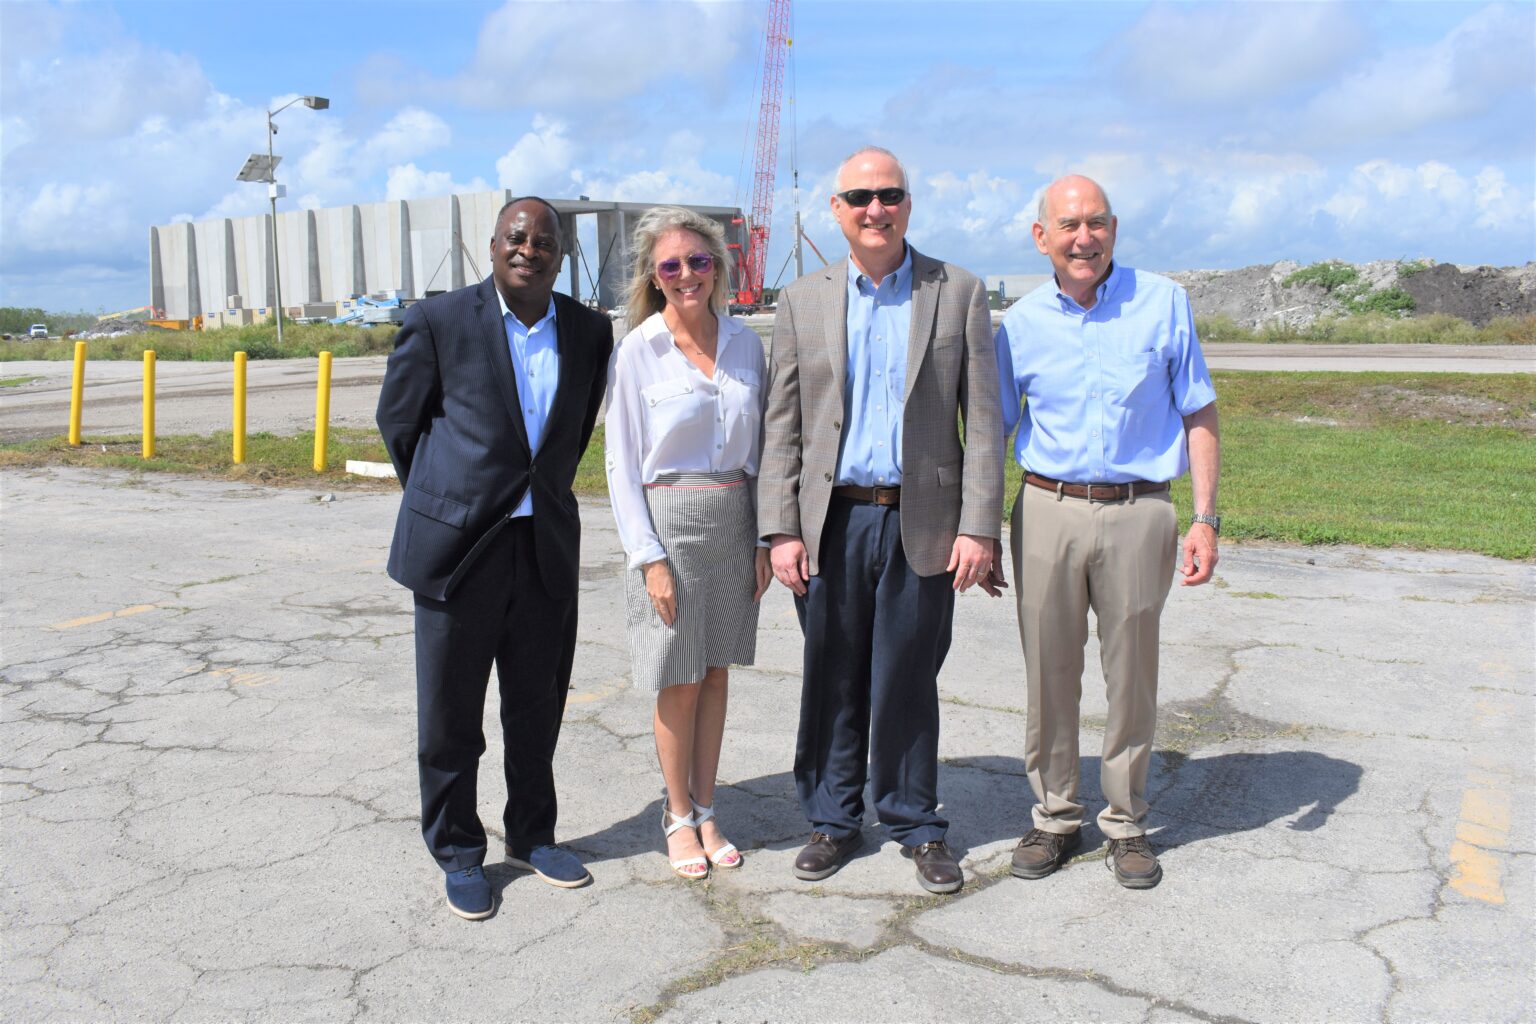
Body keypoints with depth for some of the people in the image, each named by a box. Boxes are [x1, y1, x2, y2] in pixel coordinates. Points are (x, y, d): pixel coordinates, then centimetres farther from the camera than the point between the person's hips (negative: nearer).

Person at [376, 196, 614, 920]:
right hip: (458, 547, -3)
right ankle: (457, 852, 24)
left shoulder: (589, 331, 5)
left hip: (547, 548, 3)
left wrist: (545, 493, 13)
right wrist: (443, 503, 9)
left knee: (538, 707, 14)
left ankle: (532, 835, 33)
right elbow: (398, 419, 4)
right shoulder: (439, 322, -5)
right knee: (449, 715, 7)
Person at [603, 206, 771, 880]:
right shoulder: (637, 352, -7)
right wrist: (648, 557, -12)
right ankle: (678, 818, 22)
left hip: (733, 521, 4)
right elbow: (622, 464, -6)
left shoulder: (746, 343, 4)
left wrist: (763, 538, 6)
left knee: (716, 673, 11)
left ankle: (706, 812, 25)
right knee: (680, 683, 4)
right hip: (668, 523, -4)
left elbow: (757, 447, 10)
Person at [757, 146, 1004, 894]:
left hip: (922, 522, -1)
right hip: (831, 522, 1)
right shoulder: (802, 301, 7)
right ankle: (833, 819, 26)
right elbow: (781, 425, 5)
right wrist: (781, 529, -3)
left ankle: (915, 824, 25)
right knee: (832, 681, 9)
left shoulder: (959, 294, 4)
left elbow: (983, 419, 1)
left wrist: (979, 526, -6)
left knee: (908, 682, 7)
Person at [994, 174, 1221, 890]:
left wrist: (1205, 517, -4)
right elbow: (991, 432, 11)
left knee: (1132, 676, 7)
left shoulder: (1164, 303, 2)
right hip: (1047, 511, 1)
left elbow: (1199, 416, 4)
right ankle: (1055, 817, 23)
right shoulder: (1020, 323, 5)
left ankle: (1126, 823, 24)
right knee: (1049, 676, 7)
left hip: (1138, 513, -1)